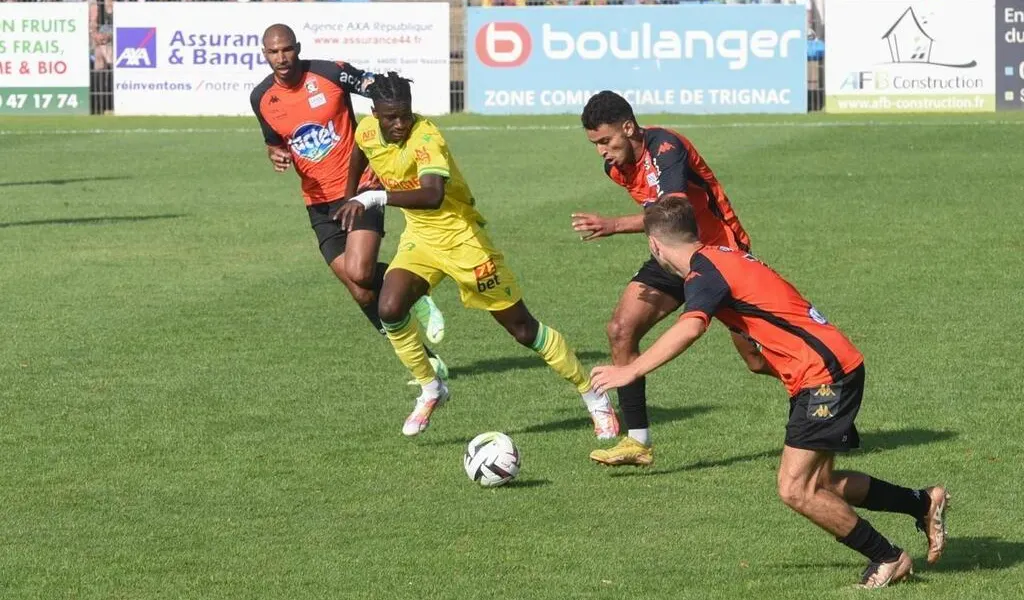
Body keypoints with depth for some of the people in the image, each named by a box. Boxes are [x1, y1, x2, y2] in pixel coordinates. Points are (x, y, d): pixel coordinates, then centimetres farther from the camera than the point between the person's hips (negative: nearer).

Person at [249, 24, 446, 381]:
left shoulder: (329, 73, -12)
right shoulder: (262, 98, 1)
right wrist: (276, 155, -5)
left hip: (360, 188, -4)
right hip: (319, 201, 4)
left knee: (360, 272, -24)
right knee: (362, 294, -1)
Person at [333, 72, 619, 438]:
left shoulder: (426, 139, -30)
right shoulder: (366, 132, -7)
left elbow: (433, 195, -48)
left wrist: (375, 198, -55)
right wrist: (352, 199, 30)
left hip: (461, 237, -6)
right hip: (419, 237, 6)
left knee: (522, 327, -1)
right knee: (390, 309, -19)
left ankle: (595, 399, 13)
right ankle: (430, 390, 5)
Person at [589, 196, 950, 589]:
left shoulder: (705, 273, -15)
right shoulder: (720, 258, 15)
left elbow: (690, 328, -35)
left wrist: (631, 371, -38)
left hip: (826, 372, -10)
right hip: (823, 370, 10)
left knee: (796, 490, -11)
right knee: (818, 486, 17)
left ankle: (887, 558, 2)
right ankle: (924, 504, 30)